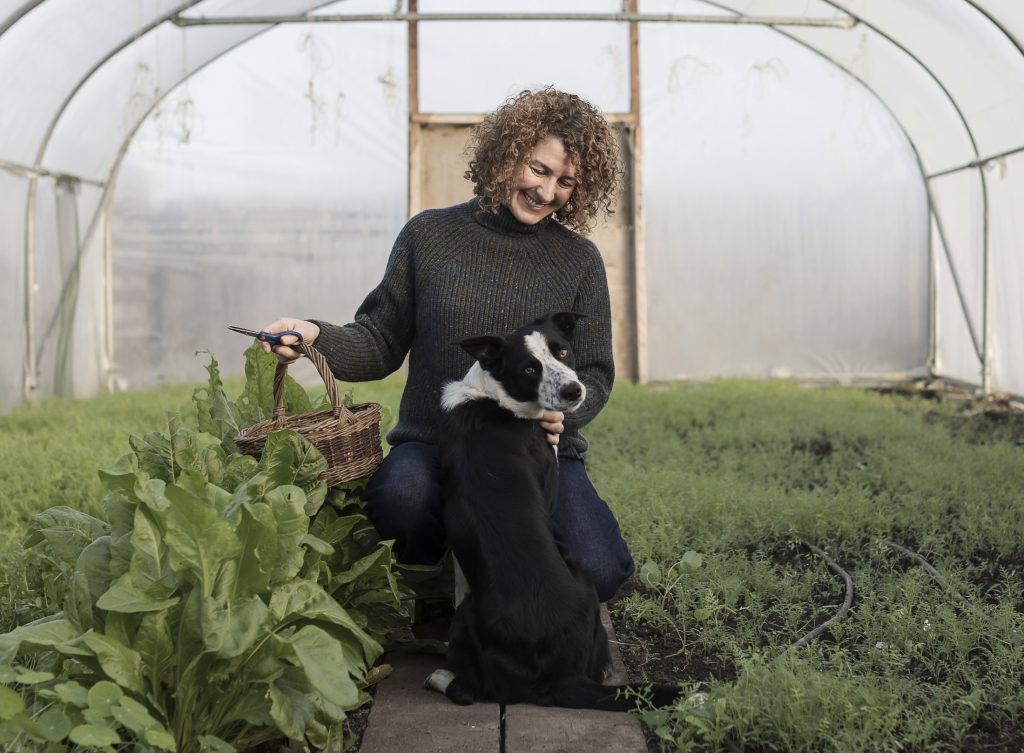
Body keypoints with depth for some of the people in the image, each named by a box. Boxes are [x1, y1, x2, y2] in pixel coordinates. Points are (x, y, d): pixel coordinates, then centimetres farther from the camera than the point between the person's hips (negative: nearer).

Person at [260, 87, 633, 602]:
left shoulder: (579, 261, 6)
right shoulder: (429, 236, 4)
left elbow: (593, 374, 8)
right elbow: (382, 344, 6)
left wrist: (560, 410, -15)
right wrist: (318, 337, -13)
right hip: (432, 446, 0)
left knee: (599, 572, -24)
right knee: (399, 494, -37)